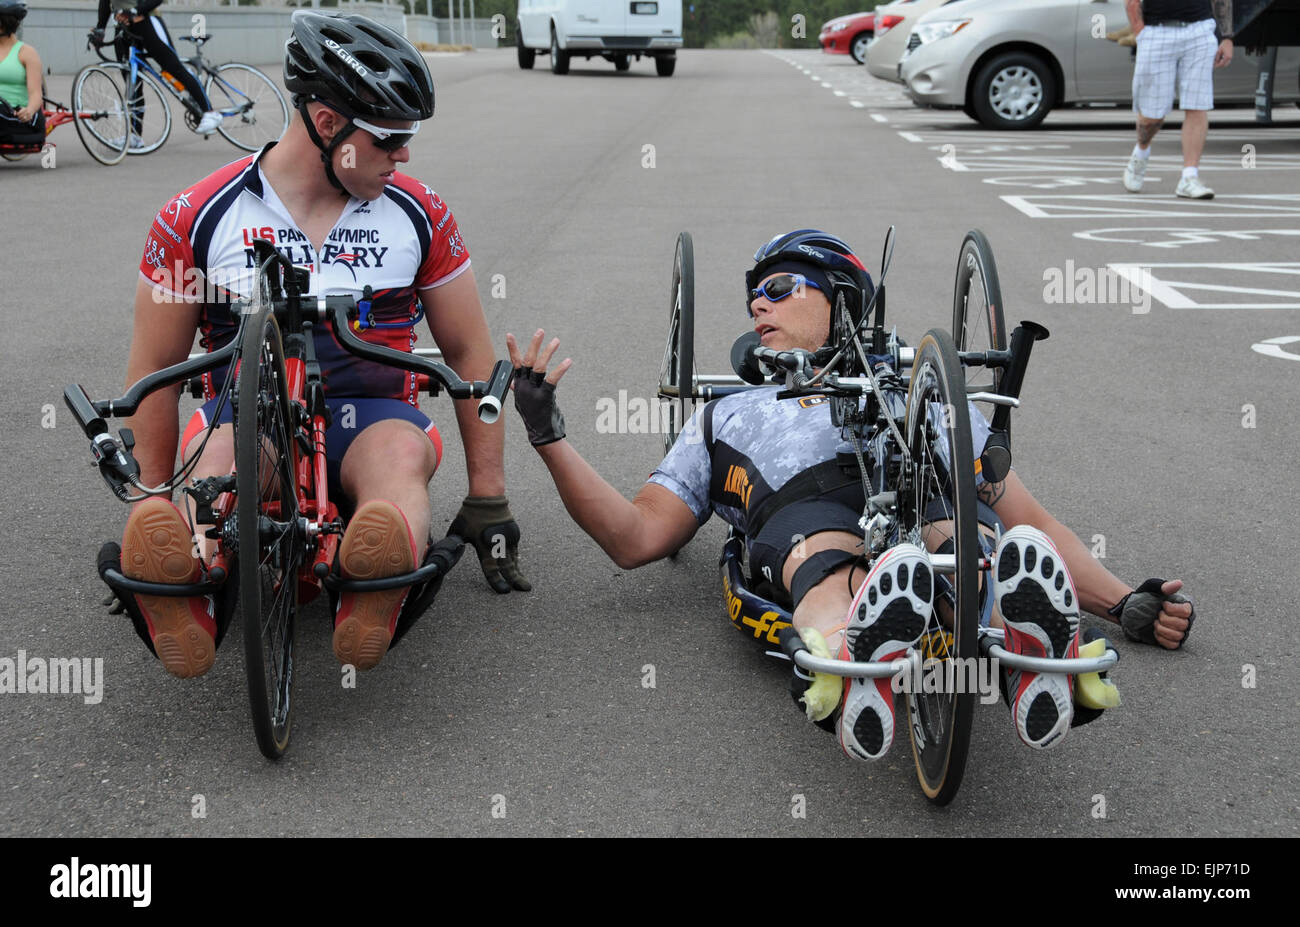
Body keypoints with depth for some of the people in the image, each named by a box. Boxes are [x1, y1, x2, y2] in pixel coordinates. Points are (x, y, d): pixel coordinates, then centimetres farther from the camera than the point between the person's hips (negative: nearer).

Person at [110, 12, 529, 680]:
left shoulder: (416, 212, 5)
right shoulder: (198, 216, 0)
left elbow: (469, 354, 9)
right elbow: (155, 367, 4)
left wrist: (487, 498, 4)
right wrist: (151, 504, 0)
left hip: (369, 414, 1)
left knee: (403, 455, -35)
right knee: (216, 457, -36)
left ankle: (377, 593, -65)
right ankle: (177, 597, -66)